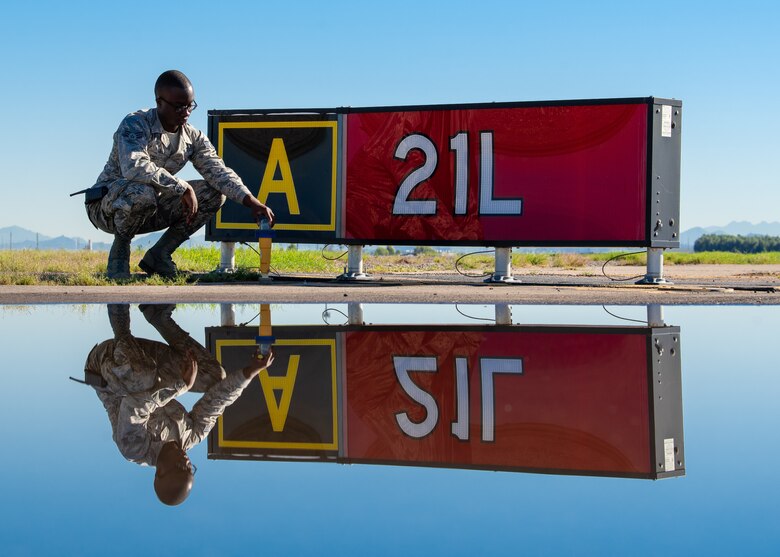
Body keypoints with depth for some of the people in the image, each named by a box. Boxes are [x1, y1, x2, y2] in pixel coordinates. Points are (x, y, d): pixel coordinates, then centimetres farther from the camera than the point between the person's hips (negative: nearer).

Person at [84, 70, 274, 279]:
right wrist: (183, 188, -36)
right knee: (143, 193, -40)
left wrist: (252, 202, -27)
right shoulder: (135, 125, -21)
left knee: (214, 193, -6)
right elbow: (134, 167, -39)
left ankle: (159, 254, -1)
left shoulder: (193, 138, 0)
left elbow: (218, 172, -11)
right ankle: (120, 249, -11)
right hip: (106, 206, -7)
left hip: (150, 211, 7)